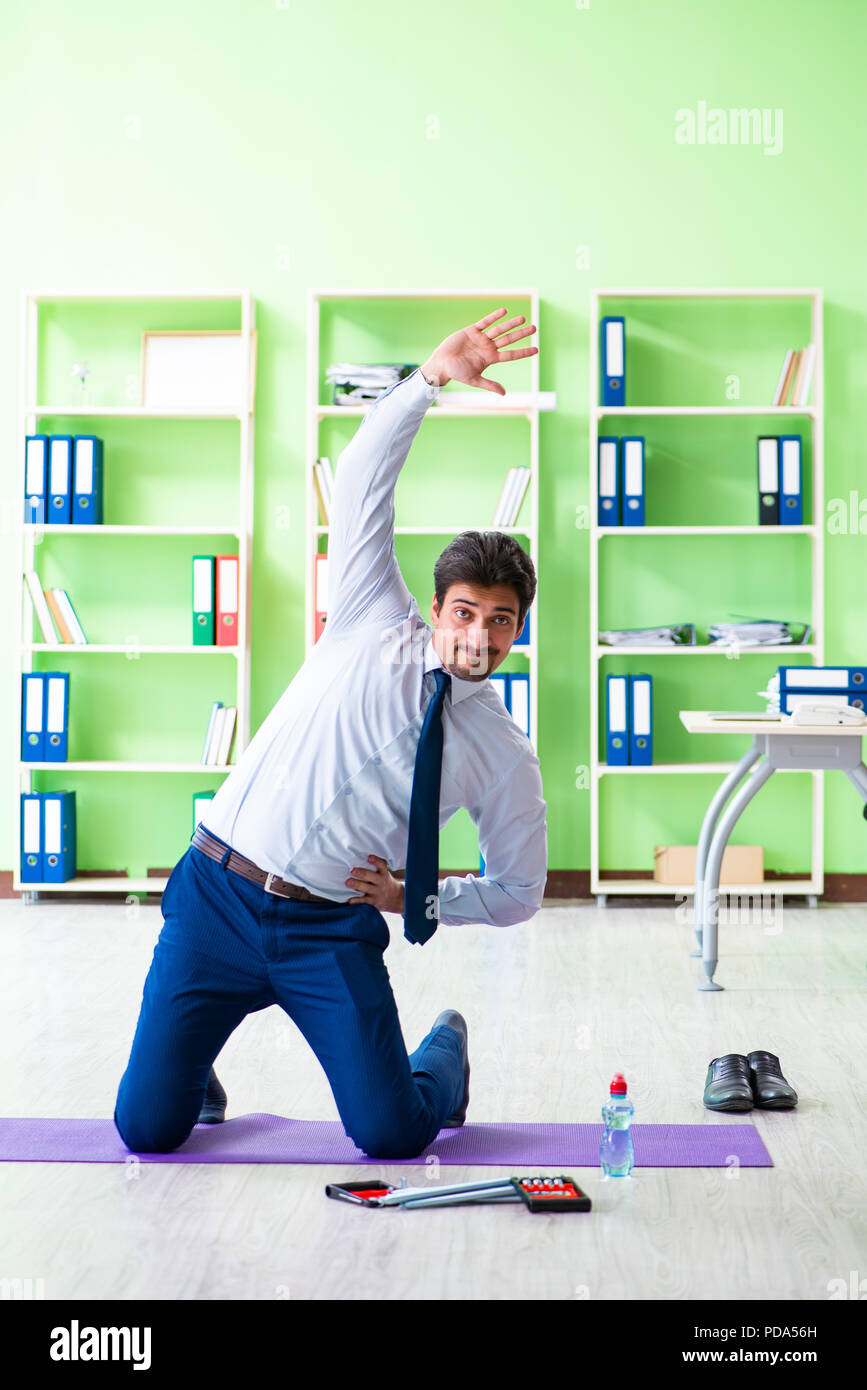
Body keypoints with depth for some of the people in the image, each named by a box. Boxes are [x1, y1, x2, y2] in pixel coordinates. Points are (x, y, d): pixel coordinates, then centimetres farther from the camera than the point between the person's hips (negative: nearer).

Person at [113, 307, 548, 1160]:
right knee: (148, 1129, -3)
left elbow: (518, 890, 11)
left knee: (393, 1135, -9)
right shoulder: (373, 628, 0)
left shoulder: (506, 760, 1)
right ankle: (195, 1060, 34)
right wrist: (431, 377, -18)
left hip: (332, 931, 0)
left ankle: (445, 1049, 27)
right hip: (218, 894, 0)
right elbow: (363, 477, -7)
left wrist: (417, 900, -4)